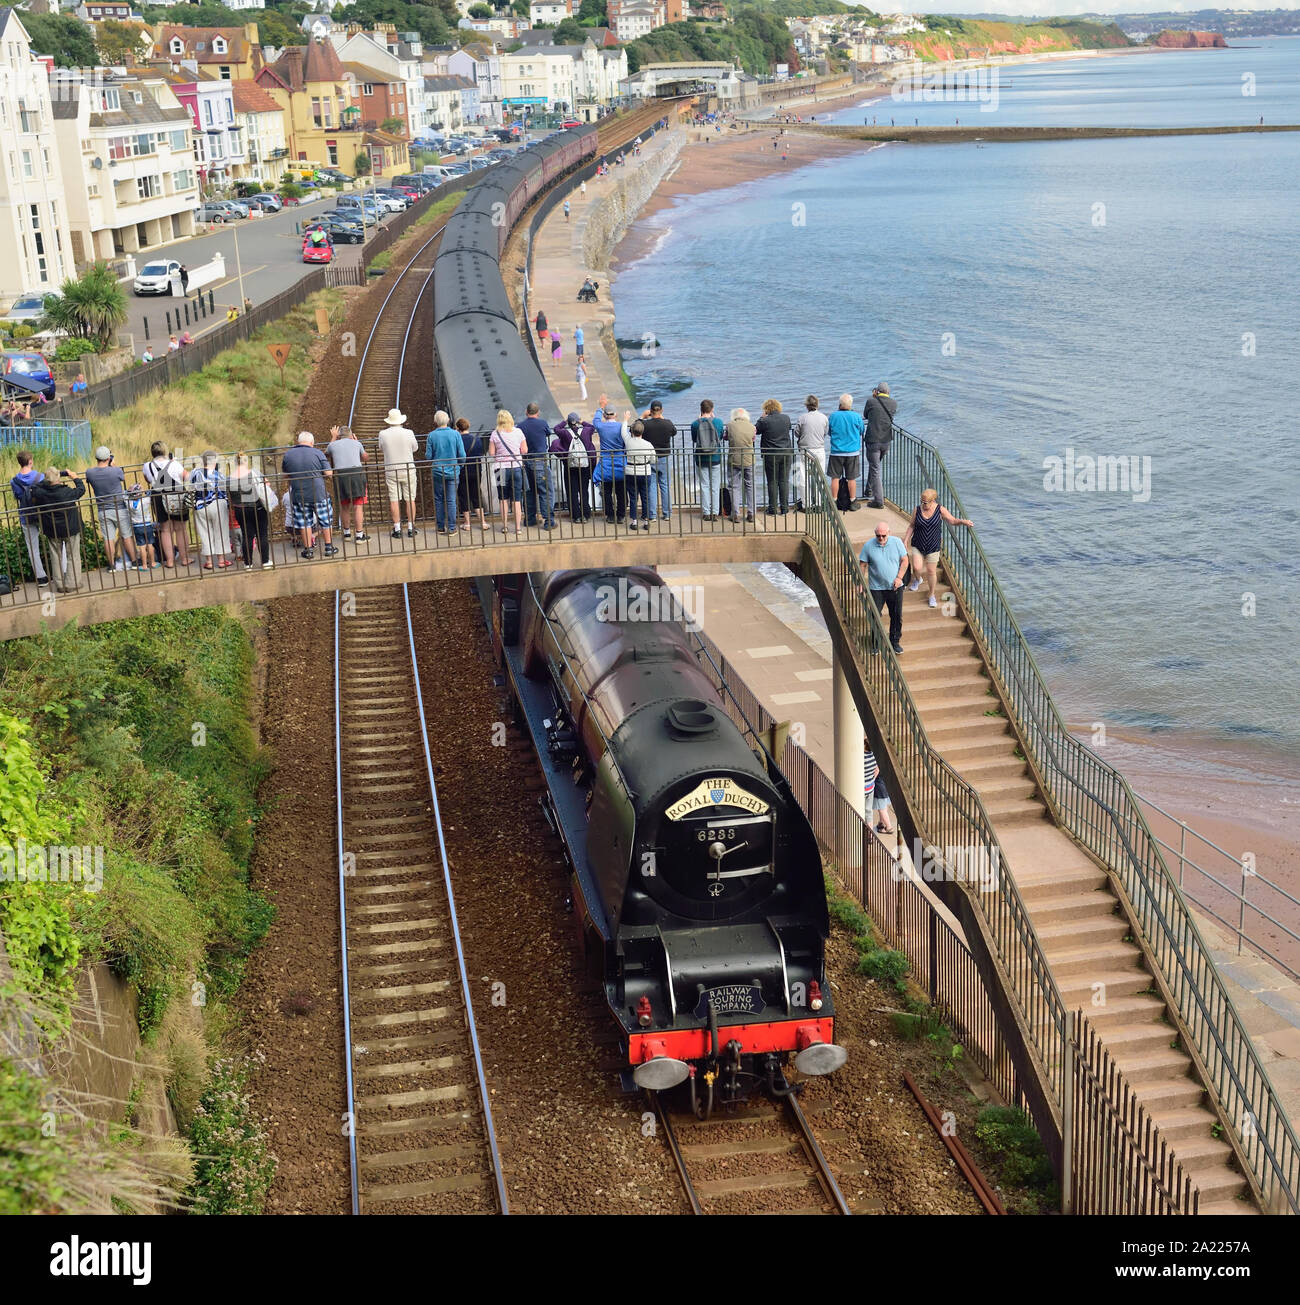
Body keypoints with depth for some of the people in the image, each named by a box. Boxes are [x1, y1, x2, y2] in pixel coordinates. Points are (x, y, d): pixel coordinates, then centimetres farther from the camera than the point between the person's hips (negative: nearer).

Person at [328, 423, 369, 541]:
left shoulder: (333, 445, 13)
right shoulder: (356, 443, 13)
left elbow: (326, 454, 36)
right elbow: (366, 458, 29)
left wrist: (333, 437, 45)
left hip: (339, 475, 2)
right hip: (356, 473, -2)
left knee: (344, 506, 15)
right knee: (358, 506, -1)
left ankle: (347, 533, 25)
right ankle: (359, 535, -3)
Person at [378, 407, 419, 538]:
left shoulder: (383, 434, -7)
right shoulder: (409, 433, -9)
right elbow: (415, 448, 6)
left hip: (391, 471, 0)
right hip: (408, 470, 0)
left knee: (394, 500, 4)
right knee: (410, 499, 6)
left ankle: (397, 529, 3)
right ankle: (410, 529, 7)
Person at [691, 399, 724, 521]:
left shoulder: (695, 424, -8)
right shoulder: (718, 421, -8)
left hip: (701, 458, 0)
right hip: (716, 458, 0)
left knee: (704, 486, 8)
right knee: (715, 486, 7)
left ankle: (706, 512, 7)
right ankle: (714, 513, 6)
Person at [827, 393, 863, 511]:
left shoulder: (833, 416, -5)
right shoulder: (856, 417, -6)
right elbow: (861, 432, 8)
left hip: (836, 452, 0)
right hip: (852, 452, 0)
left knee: (835, 478, 6)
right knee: (852, 478, 7)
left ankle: (833, 502, 9)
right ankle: (852, 502, 12)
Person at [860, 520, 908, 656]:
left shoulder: (897, 542, -4)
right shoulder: (868, 546, -8)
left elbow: (904, 561, 3)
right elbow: (863, 565, -2)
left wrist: (899, 577, -8)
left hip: (895, 587, 1)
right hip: (876, 588, -1)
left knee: (897, 616, 9)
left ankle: (895, 642, 25)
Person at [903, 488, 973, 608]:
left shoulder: (940, 510, -11)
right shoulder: (918, 509, -7)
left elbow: (952, 521, -6)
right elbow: (912, 525, 4)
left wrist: (963, 521, -25)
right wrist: (906, 540, 0)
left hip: (933, 546, -1)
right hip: (917, 545, 1)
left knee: (931, 571, 4)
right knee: (917, 568, -11)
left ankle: (932, 595, 24)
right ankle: (917, 580, 27)